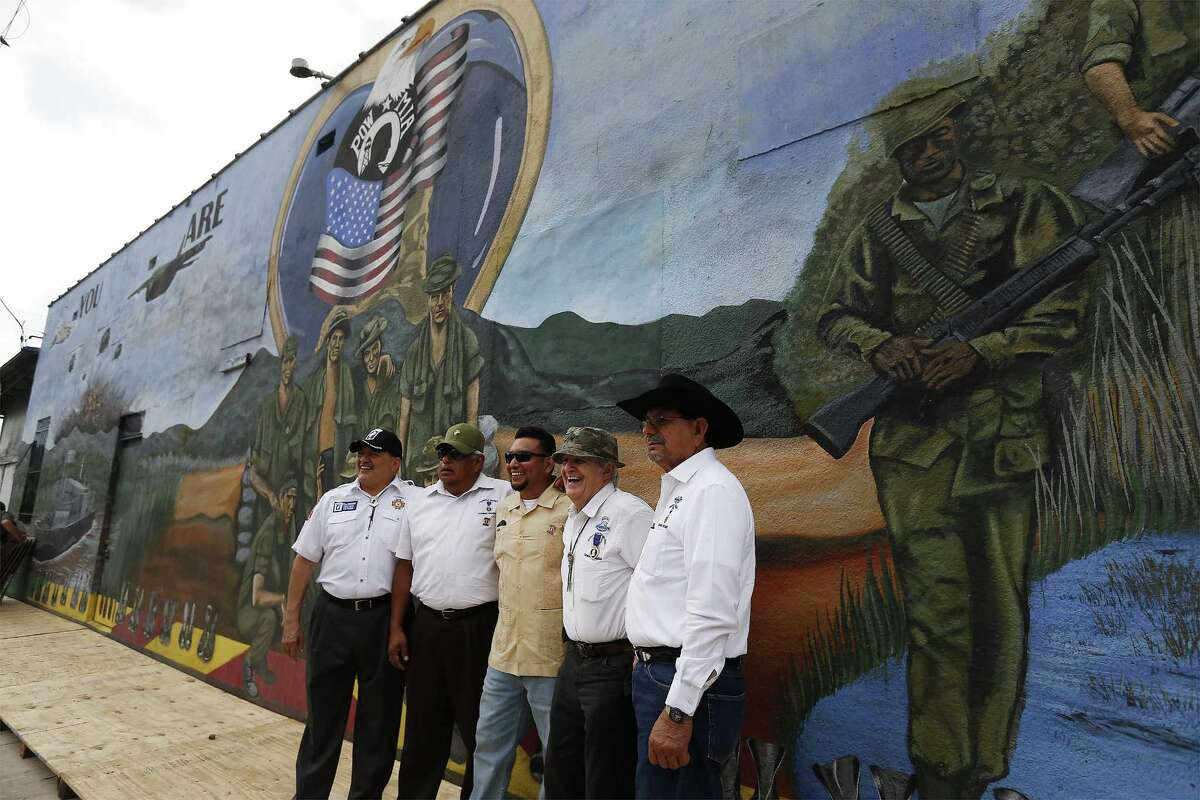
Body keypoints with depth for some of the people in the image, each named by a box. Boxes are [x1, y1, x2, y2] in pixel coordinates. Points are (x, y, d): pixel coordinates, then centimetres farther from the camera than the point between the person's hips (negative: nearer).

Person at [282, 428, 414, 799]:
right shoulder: (333, 500, 7)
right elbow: (305, 559, 10)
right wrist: (291, 618, 8)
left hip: (384, 619, -2)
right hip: (332, 616, 3)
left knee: (378, 717, 10)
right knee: (323, 712, 13)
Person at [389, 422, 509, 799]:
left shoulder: (503, 496, -5)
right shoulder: (421, 500, 8)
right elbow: (405, 566, 11)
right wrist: (396, 629, 9)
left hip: (479, 626, -4)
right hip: (427, 624, 4)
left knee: (479, 728, 8)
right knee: (423, 726, 17)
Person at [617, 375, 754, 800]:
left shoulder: (712, 491, -16)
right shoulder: (677, 491, 15)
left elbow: (712, 613, -23)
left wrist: (678, 711, -23)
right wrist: (650, 669, 18)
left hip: (688, 683, -10)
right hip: (659, 670, 10)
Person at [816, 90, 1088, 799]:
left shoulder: (1025, 209, 6)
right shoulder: (879, 232, 12)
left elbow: (1065, 316, 0)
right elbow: (835, 317, 14)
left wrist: (976, 350, -15)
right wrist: (880, 343, -8)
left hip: (1003, 434, 0)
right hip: (913, 440, 1)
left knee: (1000, 608, 5)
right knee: (936, 607, 0)